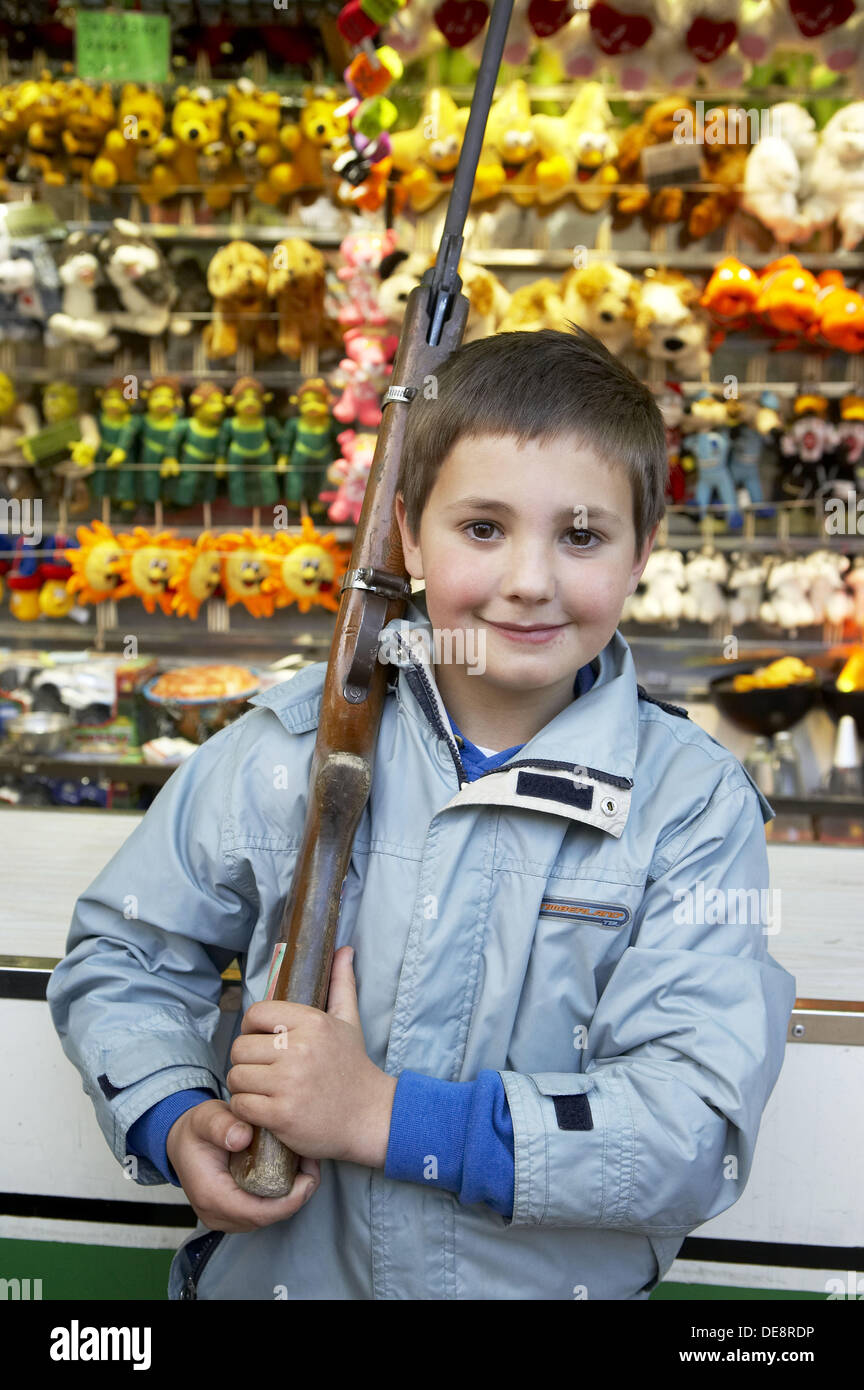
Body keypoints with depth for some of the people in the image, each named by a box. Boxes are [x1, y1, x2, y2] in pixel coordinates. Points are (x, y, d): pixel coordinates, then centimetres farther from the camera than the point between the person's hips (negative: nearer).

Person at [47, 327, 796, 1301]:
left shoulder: (697, 807, -7)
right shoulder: (291, 746, -4)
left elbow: (698, 1128, -14)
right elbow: (124, 950, 7)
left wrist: (384, 1116, -20)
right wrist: (174, 1119, -10)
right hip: (273, 1271, 2)